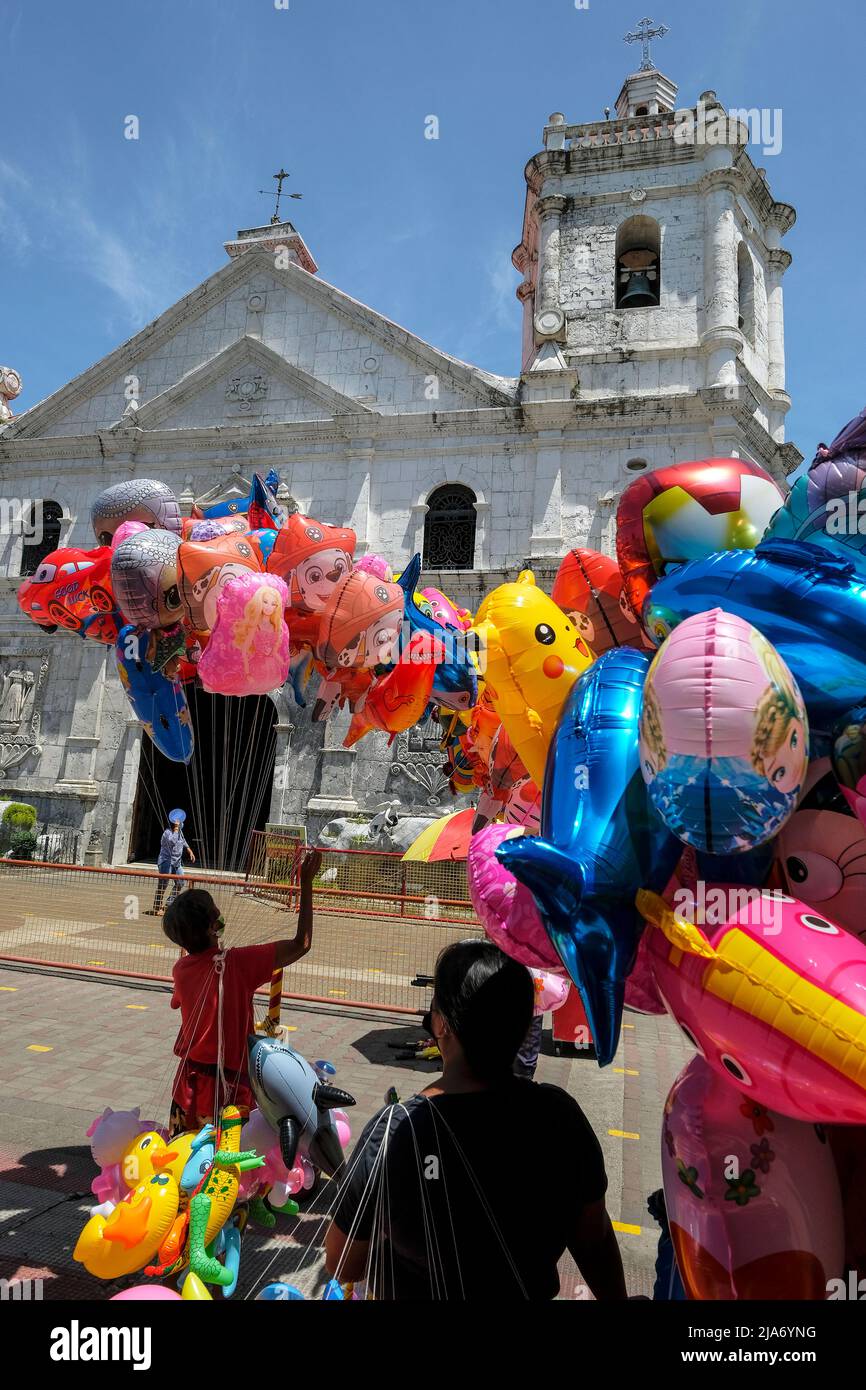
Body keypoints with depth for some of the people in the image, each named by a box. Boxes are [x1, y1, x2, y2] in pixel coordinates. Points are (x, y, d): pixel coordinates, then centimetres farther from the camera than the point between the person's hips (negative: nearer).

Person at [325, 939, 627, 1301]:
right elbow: (595, 1241, -8)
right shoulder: (560, 1115, -24)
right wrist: (615, 1296, 11)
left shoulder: (397, 1132, -32)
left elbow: (341, 1265, -17)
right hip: (534, 1290, 3)